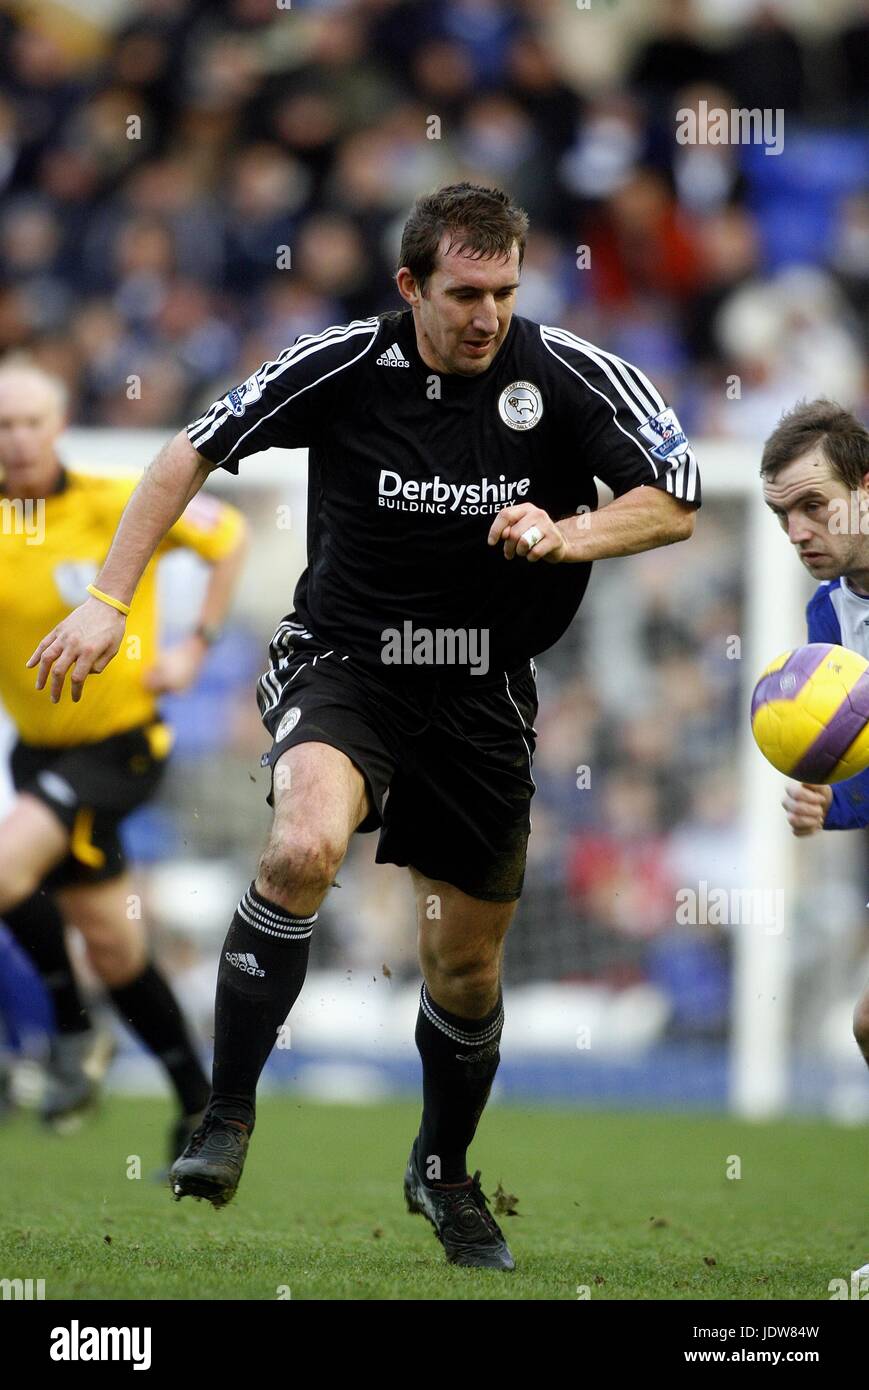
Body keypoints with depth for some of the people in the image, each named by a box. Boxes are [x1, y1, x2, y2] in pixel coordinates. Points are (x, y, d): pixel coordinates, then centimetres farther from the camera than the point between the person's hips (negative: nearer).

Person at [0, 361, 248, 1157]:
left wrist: (197, 648, -5)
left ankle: (75, 1033, -8)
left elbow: (228, 534, 1)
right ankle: (202, 1107, 26)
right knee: (113, 949, 10)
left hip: (121, 742, -5)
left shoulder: (117, 506, -14)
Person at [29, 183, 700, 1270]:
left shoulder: (571, 376, -10)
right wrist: (108, 600, -5)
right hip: (340, 659, -2)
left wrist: (570, 535, -28)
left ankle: (444, 1171, 38)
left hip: (483, 692, 2)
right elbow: (195, 450, -1)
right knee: (305, 844, -33)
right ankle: (226, 1116, -20)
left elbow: (676, 503, -9)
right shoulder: (341, 365, -11)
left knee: (466, 966, 10)